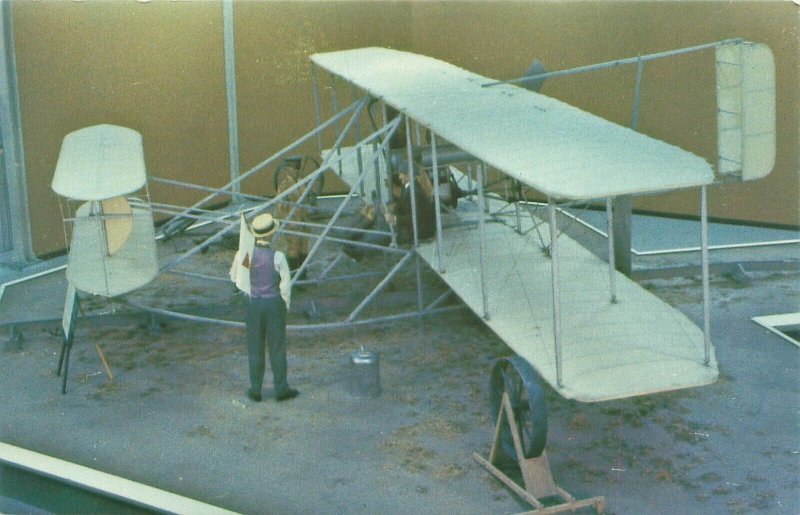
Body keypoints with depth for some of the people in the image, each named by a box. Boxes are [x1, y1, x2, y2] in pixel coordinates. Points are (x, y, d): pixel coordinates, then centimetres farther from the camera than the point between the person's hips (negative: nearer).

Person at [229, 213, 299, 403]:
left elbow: (234, 276, 4)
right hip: (275, 303, -2)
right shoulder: (278, 257, -16)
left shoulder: (244, 253, -11)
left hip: (254, 304, 2)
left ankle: (256, 390, 18)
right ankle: (281, 389, 16)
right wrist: (286, 305, 5)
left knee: (255, 348, 13)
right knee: (277, 347, 9)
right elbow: (286, 285, -9)